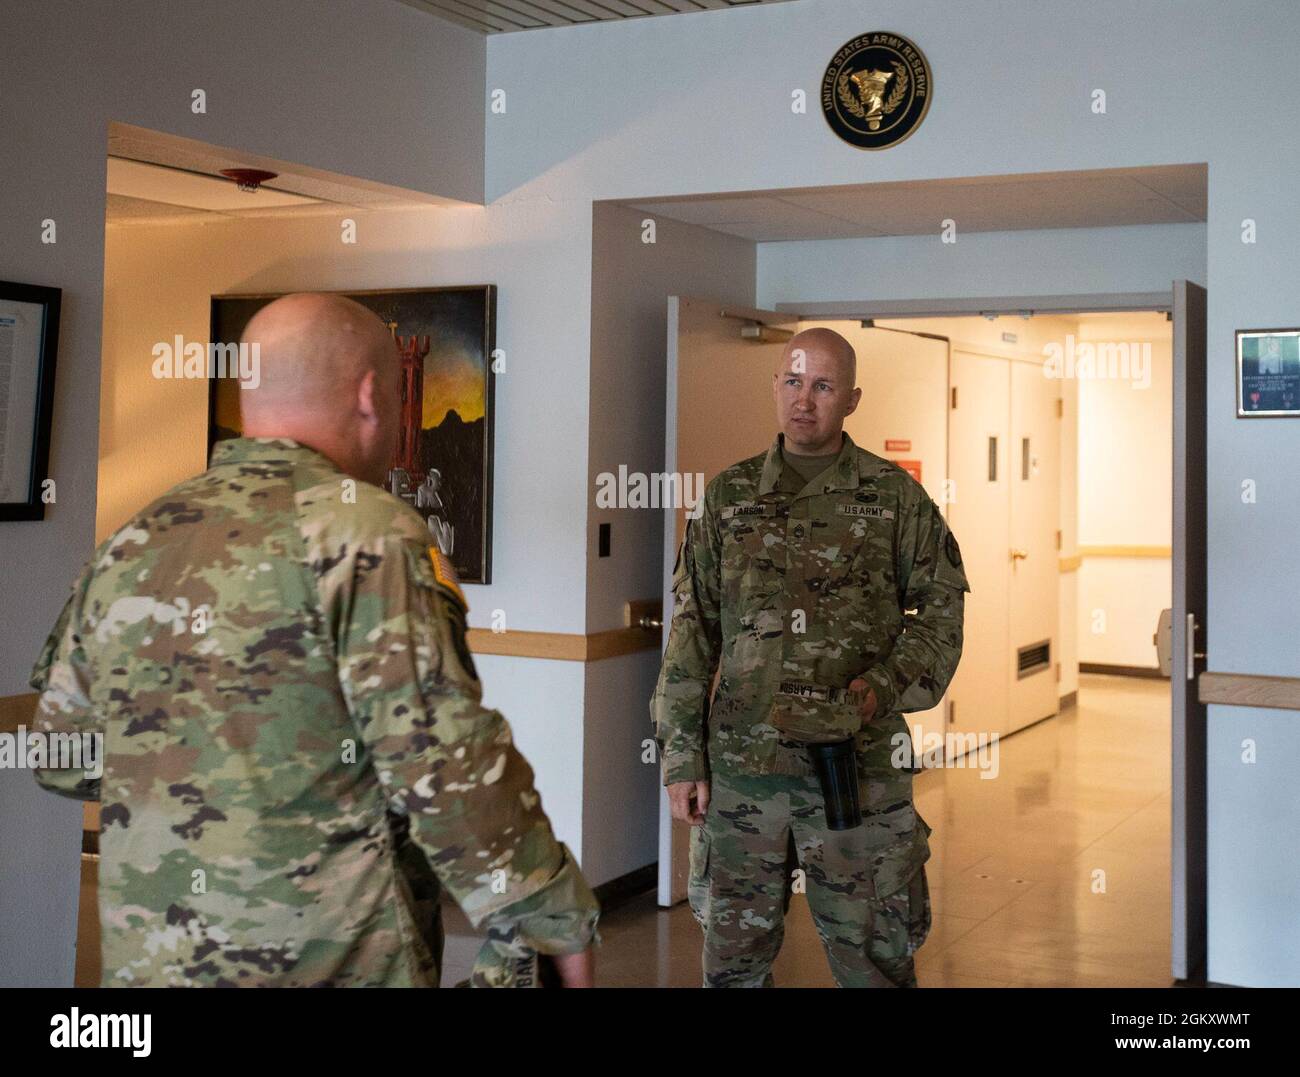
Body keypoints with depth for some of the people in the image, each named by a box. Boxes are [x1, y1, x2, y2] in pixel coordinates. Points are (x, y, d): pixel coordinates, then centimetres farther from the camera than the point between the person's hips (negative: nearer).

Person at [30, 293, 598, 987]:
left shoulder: (127, 546, 6)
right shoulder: (366, 533, -14)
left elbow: (60, 760, 14)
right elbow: (447, 768, -19)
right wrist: (561, 931, -10)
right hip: (337, 960, -6)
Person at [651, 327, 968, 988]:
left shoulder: (895, 497, 2)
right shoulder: (729, 497, 7)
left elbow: (940, 610, 3)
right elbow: (691, 632, 7)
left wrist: (886, 685, -14)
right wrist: (681, 757, 2)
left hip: (858, 765, -2)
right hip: (741, 765, 2)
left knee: (873, 959, 6)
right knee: (733, 958, 13)